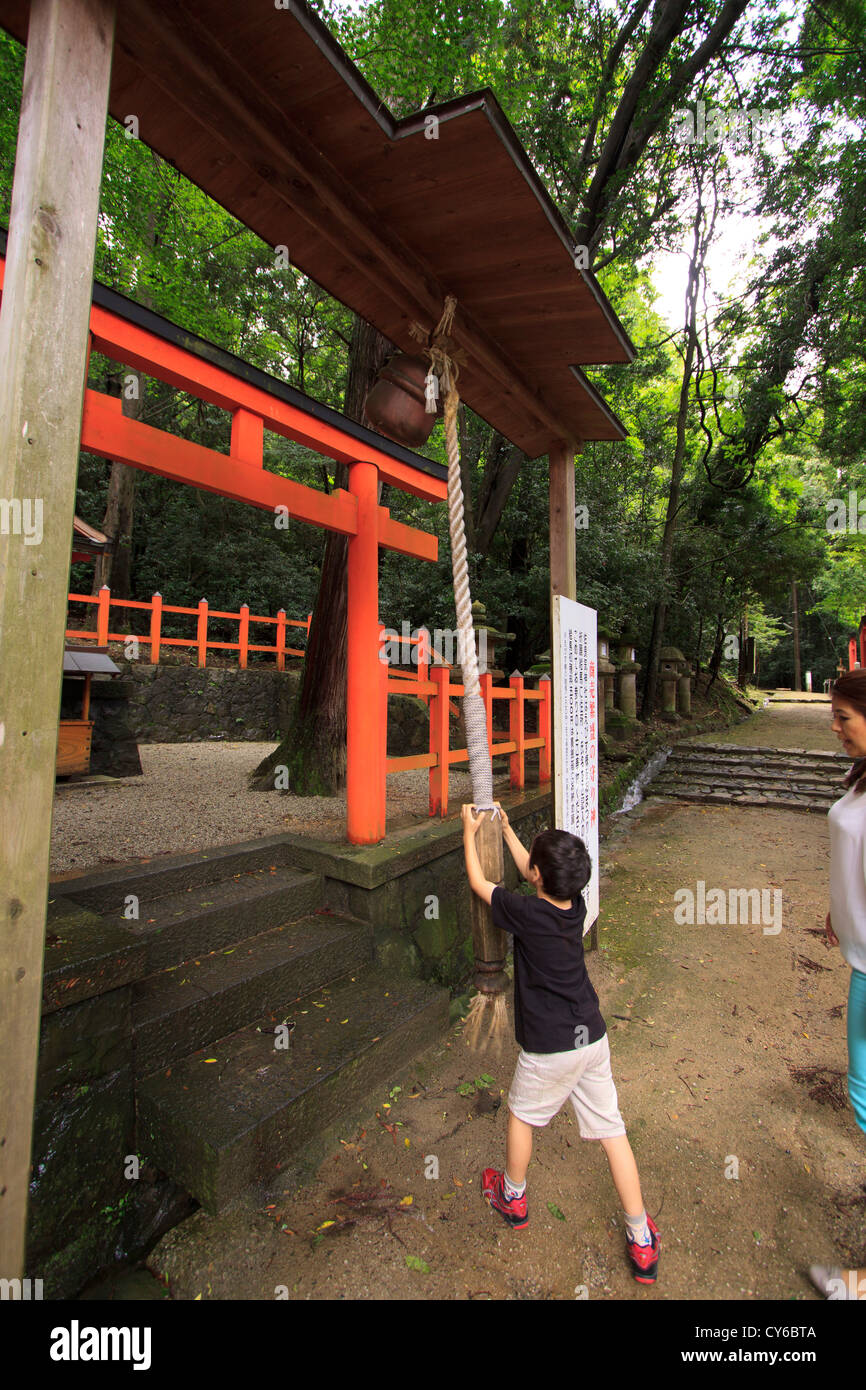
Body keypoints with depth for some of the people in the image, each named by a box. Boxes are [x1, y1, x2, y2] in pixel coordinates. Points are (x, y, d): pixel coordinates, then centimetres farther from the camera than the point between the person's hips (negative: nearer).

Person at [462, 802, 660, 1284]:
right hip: (594, 1037, 5)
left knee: (522, 1115, 22)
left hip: (550, 1048, -5)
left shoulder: (527, 914, -23)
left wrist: (470, 832, 6)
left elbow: (478, 882, -8)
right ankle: (642, 1242, 28)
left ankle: (513, 1198, 44)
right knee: (611, 1128, 17)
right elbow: (536, 875, 12)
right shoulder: (577, 906, -6)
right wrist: (505, 829, 21)